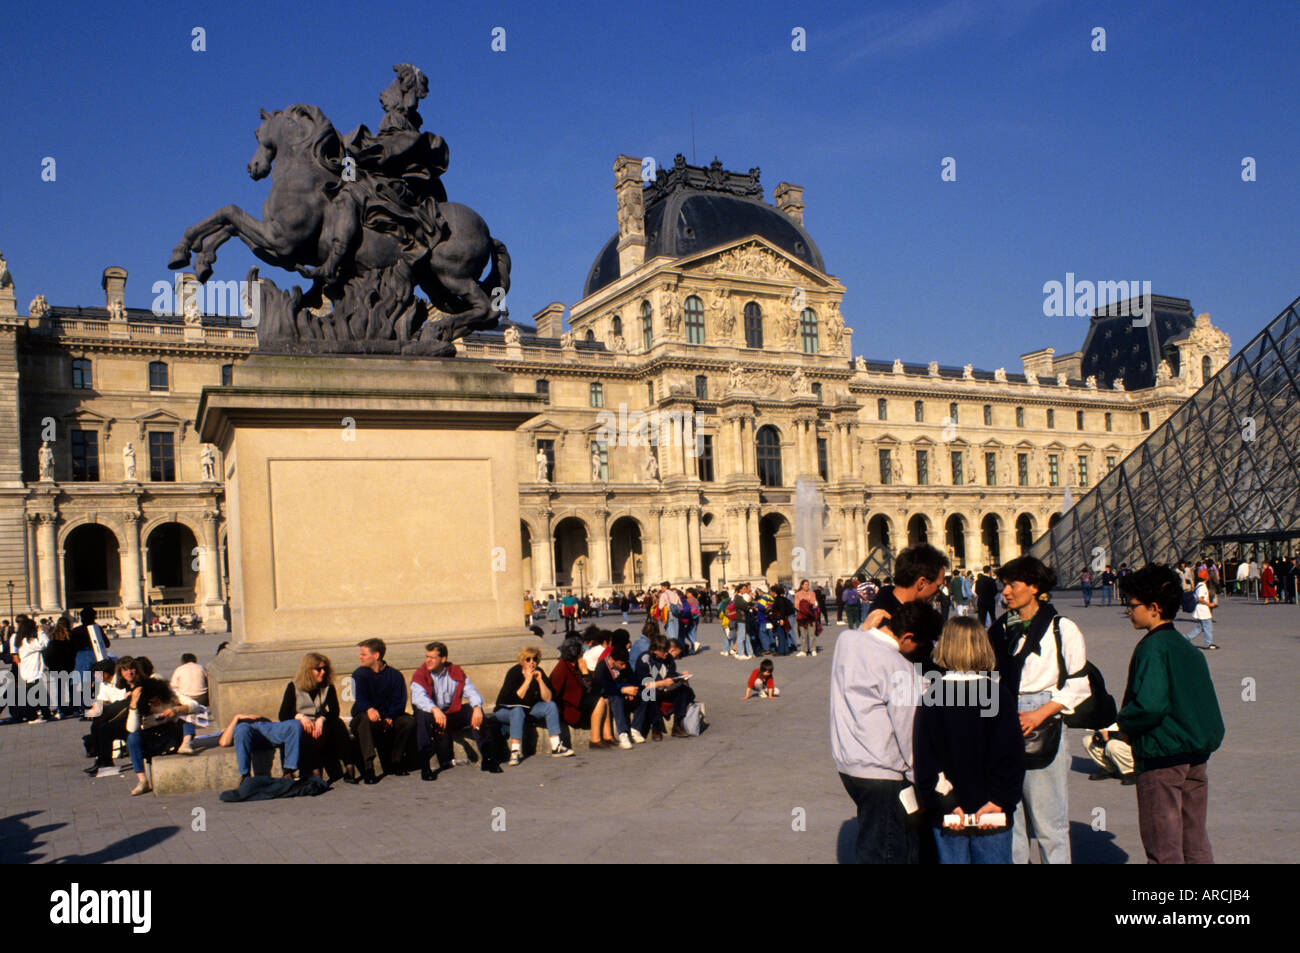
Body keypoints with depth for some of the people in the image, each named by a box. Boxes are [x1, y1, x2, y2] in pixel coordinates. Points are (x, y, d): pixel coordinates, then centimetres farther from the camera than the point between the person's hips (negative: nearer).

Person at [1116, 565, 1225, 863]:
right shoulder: (1186, 646, 10)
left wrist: (1123, 724, -9)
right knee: (1195, 842, 16)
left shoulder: (1153, 647, -15)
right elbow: (1205, 703, 16)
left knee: (1163, 849, 2)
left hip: (1161, 755, -8)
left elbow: (1150, 705, -26)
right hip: (1198, 754, 8)